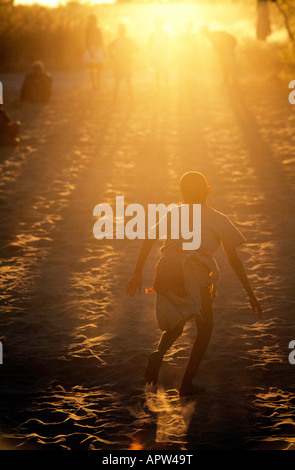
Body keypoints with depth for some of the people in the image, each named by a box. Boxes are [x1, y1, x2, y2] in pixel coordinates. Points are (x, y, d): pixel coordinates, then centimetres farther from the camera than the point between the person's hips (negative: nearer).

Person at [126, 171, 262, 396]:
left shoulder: (173, 213, 22)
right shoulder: (219, 219, 15)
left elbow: (149, 239, 11)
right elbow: (234, 259, 13)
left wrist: (138, 273, 11)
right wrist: (250, 294, 17)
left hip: (166, 274, 3)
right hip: (196, 273, -3)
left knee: (175, 326, 25)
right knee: (205, 327, 19)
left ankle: (159, 352, -8)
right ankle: (187, 383, 12)